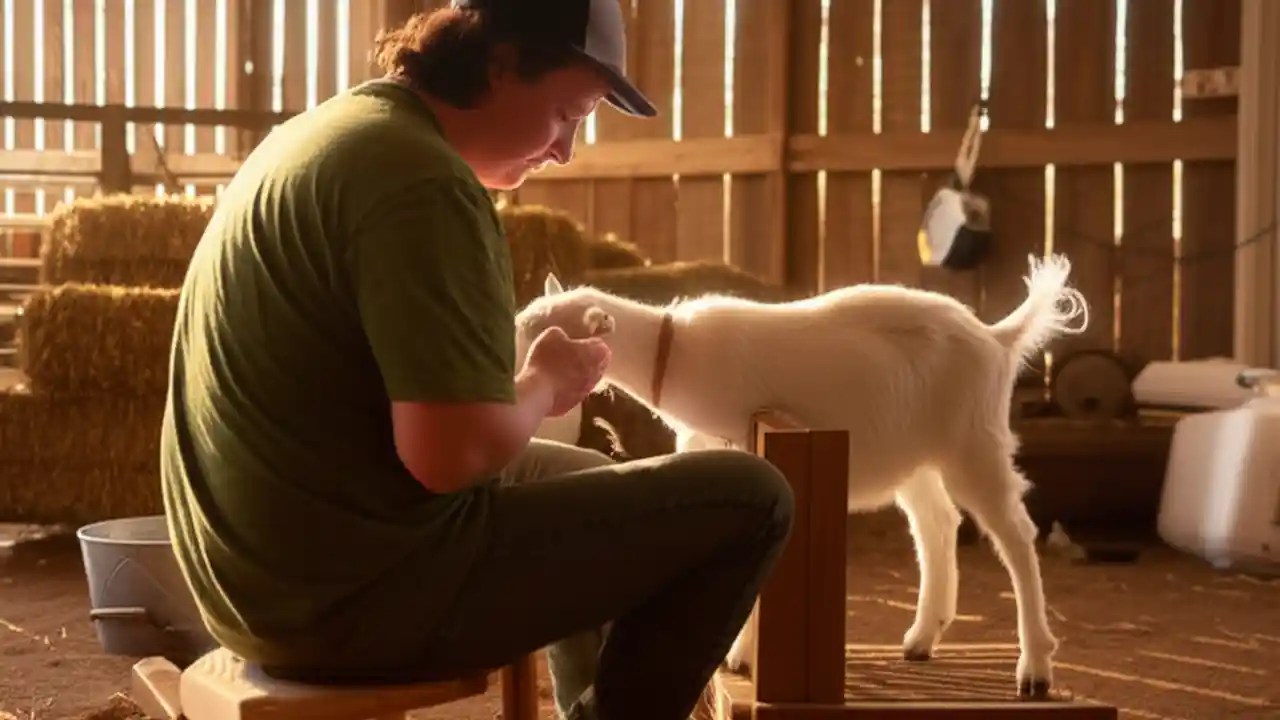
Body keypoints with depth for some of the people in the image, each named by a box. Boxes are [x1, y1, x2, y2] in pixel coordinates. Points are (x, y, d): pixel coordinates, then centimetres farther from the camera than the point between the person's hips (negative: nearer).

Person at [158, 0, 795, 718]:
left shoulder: (326, 131, 12)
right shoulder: (424, 181, -20)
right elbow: (449, 454, -27)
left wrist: (519, 372, 10)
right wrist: (546, 383, -6)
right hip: (361, 587, -10)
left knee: (592, 486, 31)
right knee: (750, 498, -5)